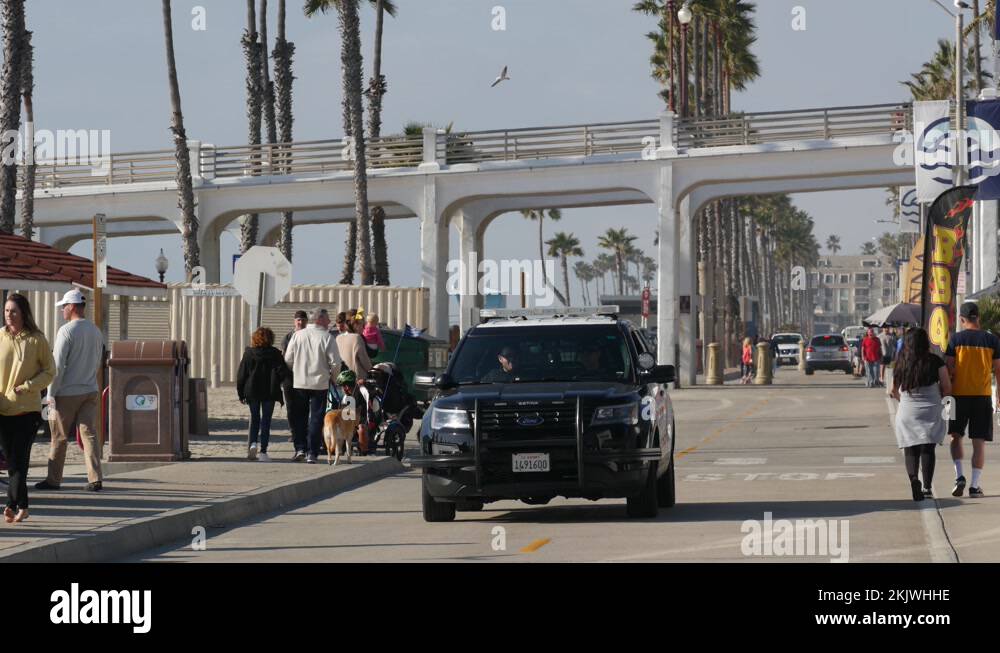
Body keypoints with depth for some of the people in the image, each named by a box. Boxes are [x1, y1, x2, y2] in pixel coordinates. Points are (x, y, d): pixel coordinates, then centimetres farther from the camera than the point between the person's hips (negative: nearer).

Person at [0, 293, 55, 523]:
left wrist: (27, 387, -12)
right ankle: (21, 507, 17)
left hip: (28, 408, -3)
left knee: (19, 459, -9)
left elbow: (49, 372, 1)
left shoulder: (37, 339, -3)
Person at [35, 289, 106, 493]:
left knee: (59, 438, 5)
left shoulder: (66, 331, -13)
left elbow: (58, 365, -14)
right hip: (91, 391, 5)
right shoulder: (96, 331, 8)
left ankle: (53, 479, 13)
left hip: (67, 392, -5)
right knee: (89, 434, 3)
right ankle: (95, 479, -3)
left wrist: (51, 394, -9)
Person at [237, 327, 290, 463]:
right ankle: (263, 451, -1)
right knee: (266, 421, 3)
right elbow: (283, 372, -8)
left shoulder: (249, 353, 0)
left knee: (254, 418, 16)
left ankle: (252, 443, -7)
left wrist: (241, 393, 8)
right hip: (269, 391, -1)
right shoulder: (275, 353, -4)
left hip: (252, 391, 1)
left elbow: (241, 374, 2)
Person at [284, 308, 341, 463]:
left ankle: (300, 449, 9)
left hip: (299, 382, 2)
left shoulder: (297, 335, 1)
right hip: (320, 383, -2)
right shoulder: (327, 337, -8)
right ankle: (312, 453, 0)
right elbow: (335, 362, -8)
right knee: (316, 419, 3)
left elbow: (288, 359, 2)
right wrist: (332, 376, 11)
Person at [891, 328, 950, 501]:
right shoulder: (936, 362, -3)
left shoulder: (900, 364, 3)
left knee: (910, 449, 6)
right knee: (928, 448, 5)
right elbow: (947, 389, -2)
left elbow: (894, 391, 11)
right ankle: (927, 486, -3)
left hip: (907, 412, 1)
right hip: (931, 411, -1)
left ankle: (913, 478, -19)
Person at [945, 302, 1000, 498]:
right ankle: (975, 485, 2)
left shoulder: (955, 339, -5)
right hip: (983, 395, 0)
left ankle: (959, 476, -2)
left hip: (959, 395, 0)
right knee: (979, 441, 4)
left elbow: (949, 369, -5)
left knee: (956, 436, 15)